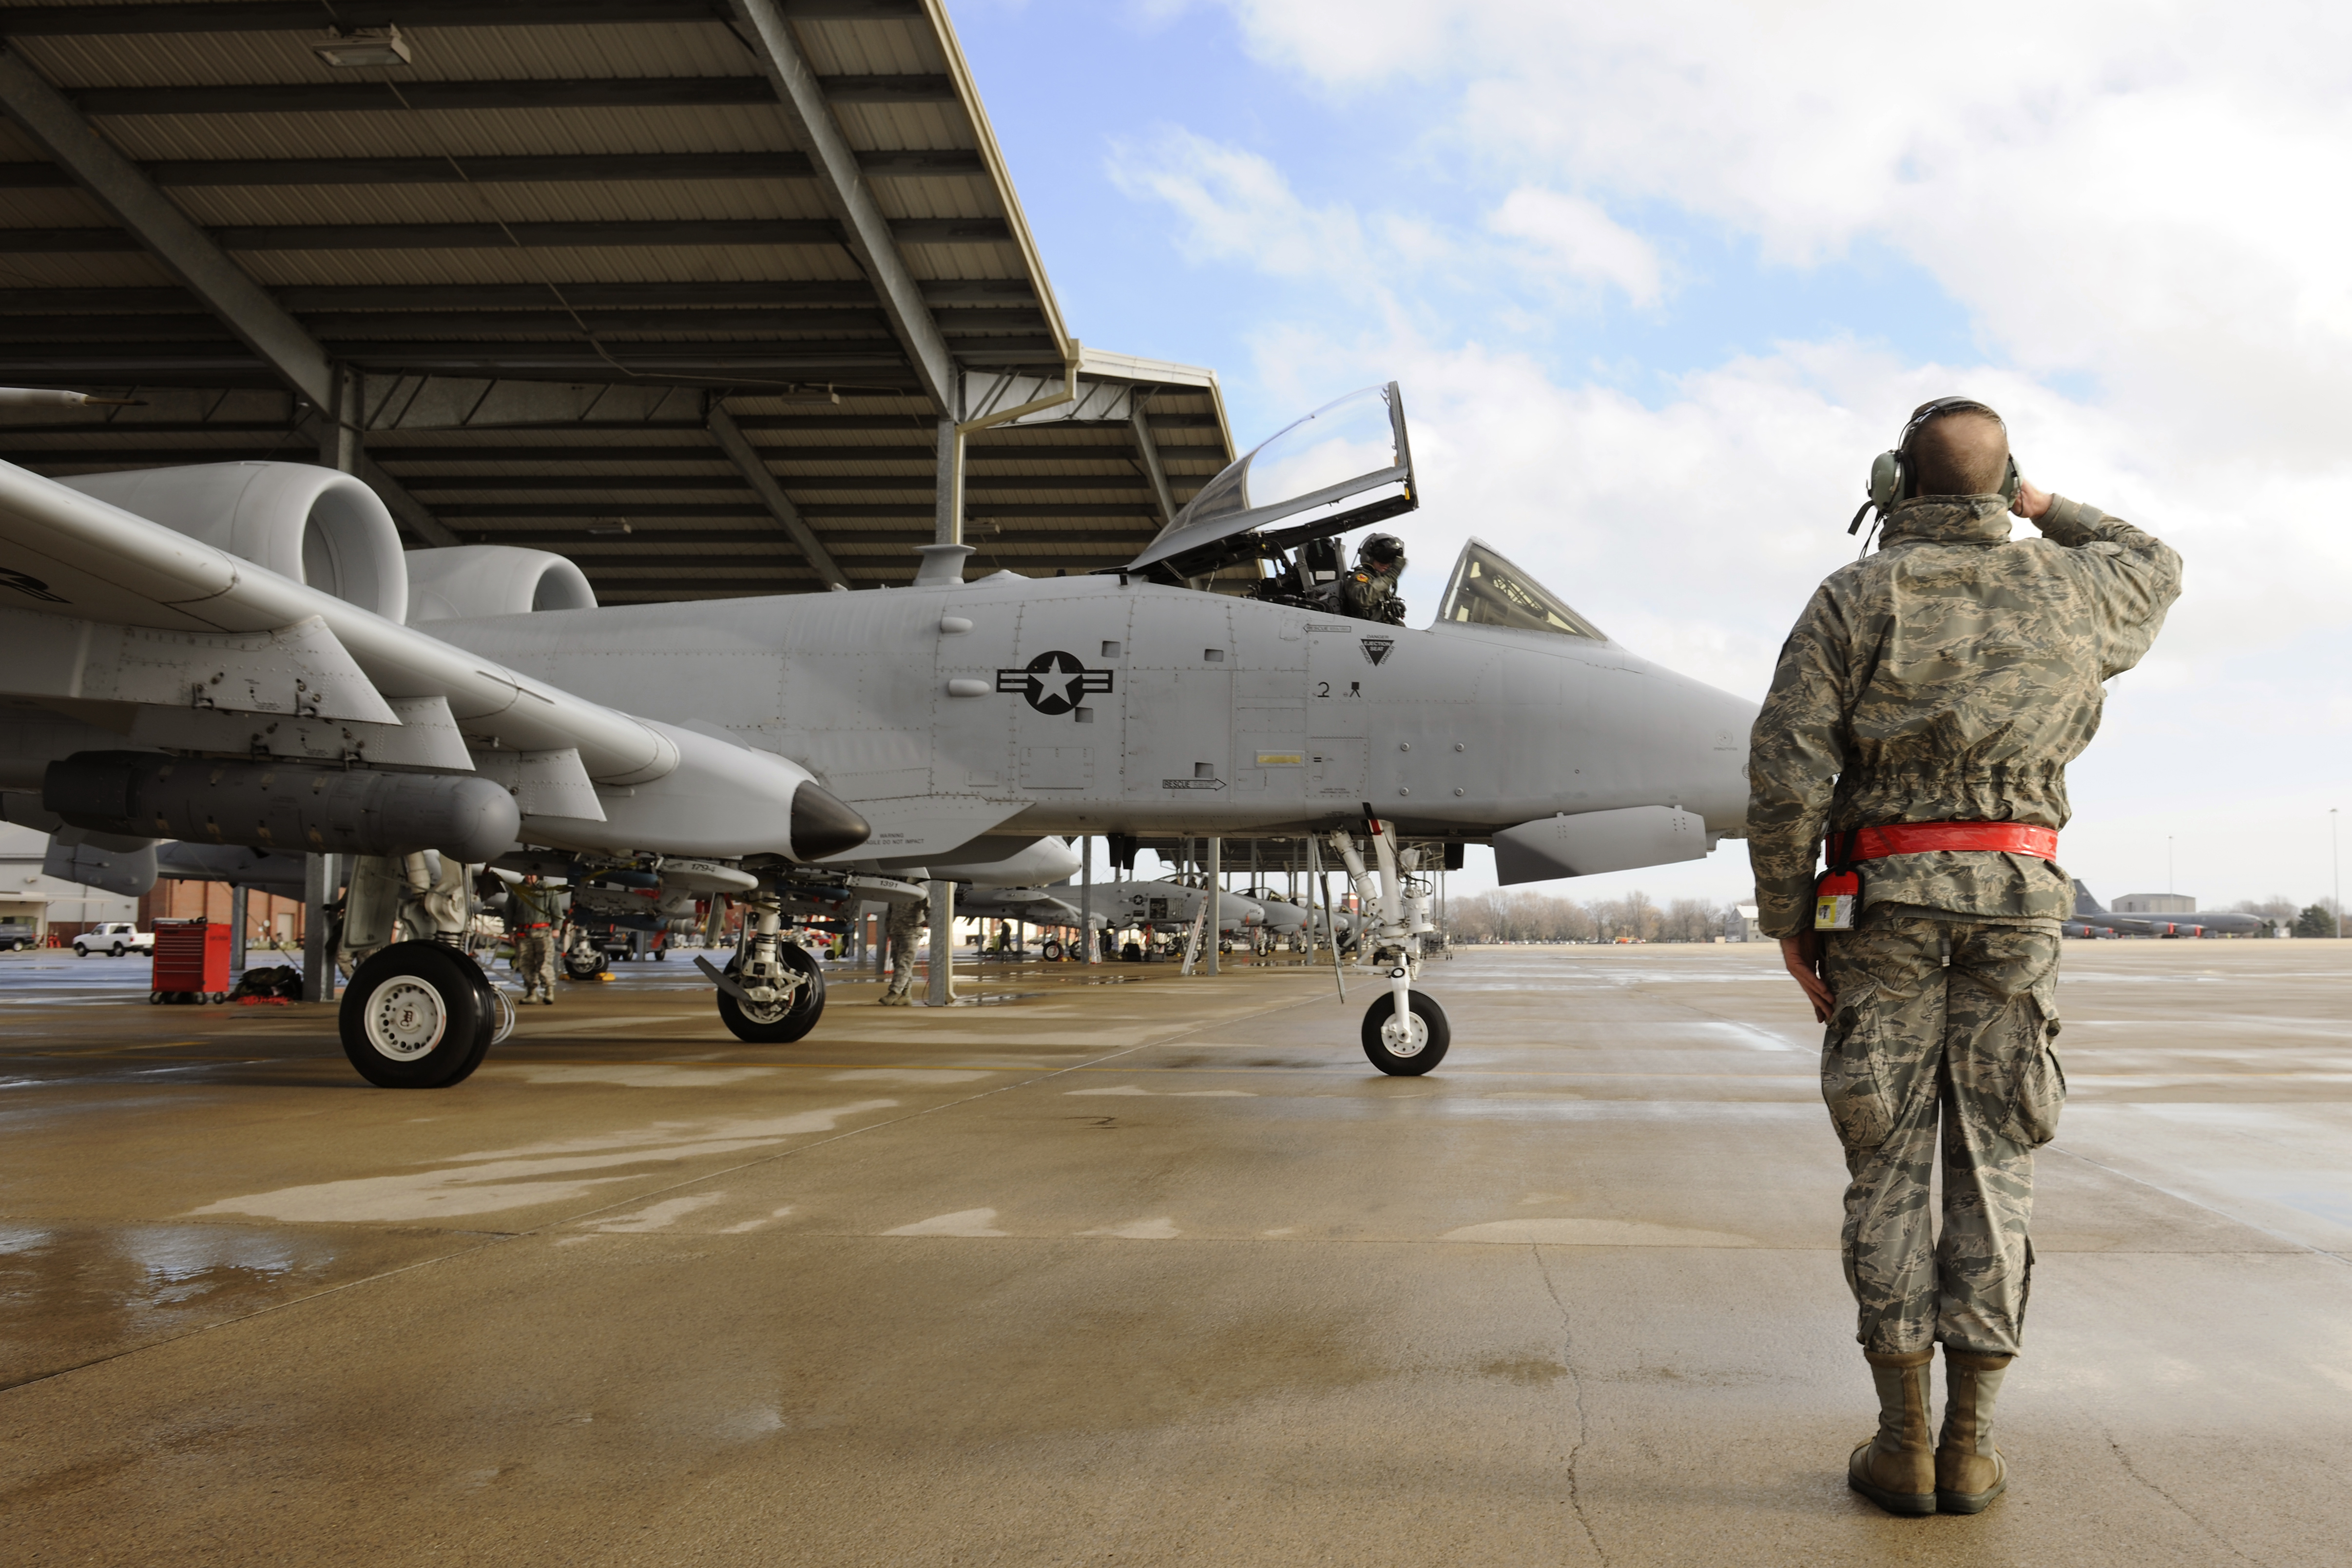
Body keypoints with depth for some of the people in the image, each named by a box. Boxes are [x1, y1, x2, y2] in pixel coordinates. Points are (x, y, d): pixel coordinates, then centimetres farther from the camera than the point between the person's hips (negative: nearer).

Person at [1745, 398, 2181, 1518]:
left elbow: (1786, 768, -9)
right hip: (2020, 894, 2)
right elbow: (2155, 570, 33)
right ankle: (1968, 1444, 8)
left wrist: (1786, 915, -1)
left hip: (1885, 892, -2)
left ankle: (1903, 1442, 5)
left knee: (1887, 1162, 3)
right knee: (1994, 1163, 5)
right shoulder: (2066, 587, 7)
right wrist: (2044, 508, 36)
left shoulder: (1853, 598, -2)